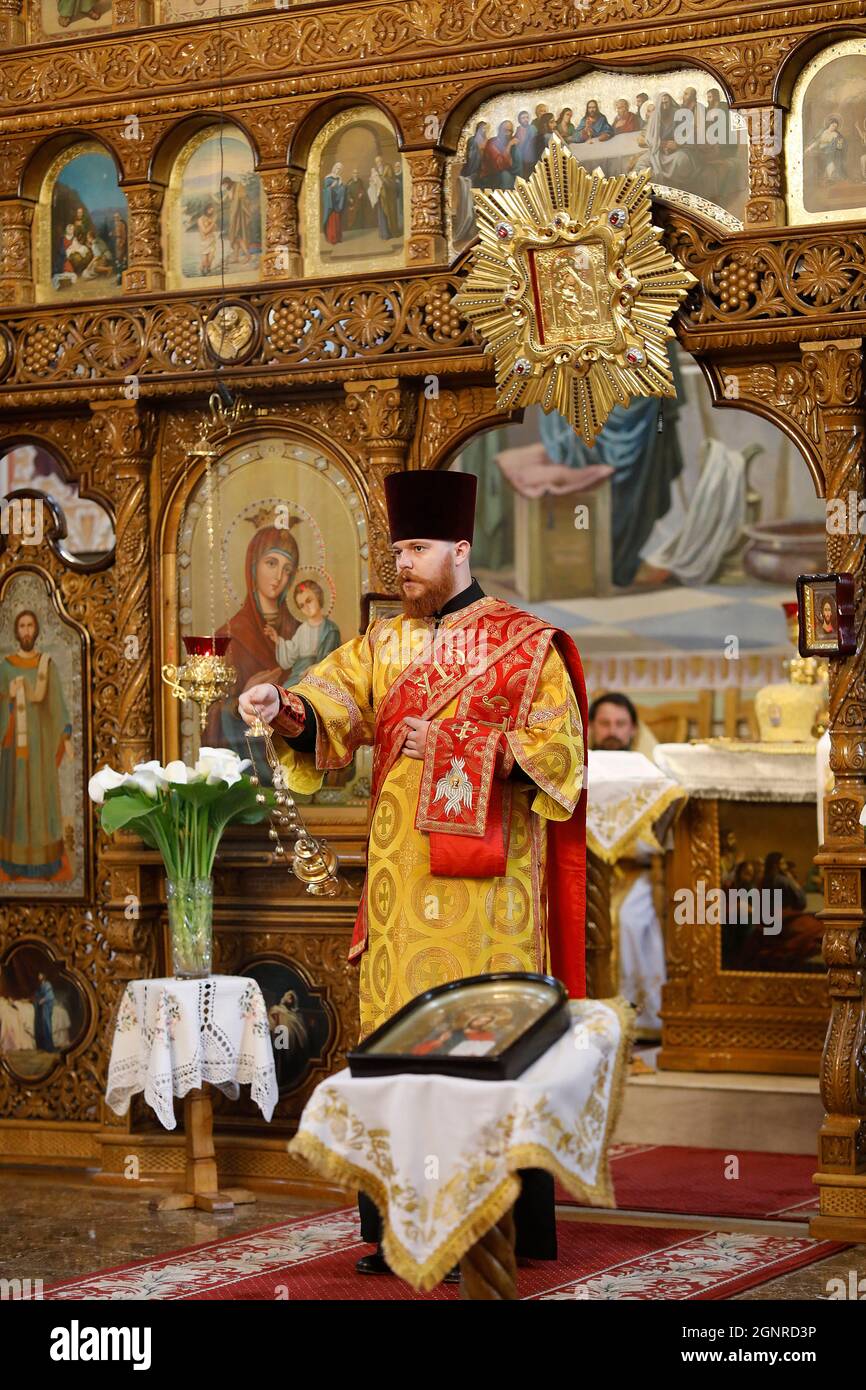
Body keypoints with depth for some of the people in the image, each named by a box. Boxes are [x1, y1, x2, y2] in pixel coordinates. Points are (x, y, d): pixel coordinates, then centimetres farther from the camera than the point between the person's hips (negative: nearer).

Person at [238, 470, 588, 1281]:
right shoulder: (385, 645, 15)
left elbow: (559, 749, -5)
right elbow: (333, 701, -1)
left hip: (486, 881, -4)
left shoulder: (526, 644, 1)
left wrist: (458, 746, -15)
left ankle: (513, 1229, 0)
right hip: (401, 876, 5)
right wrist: (285, 706, -24)